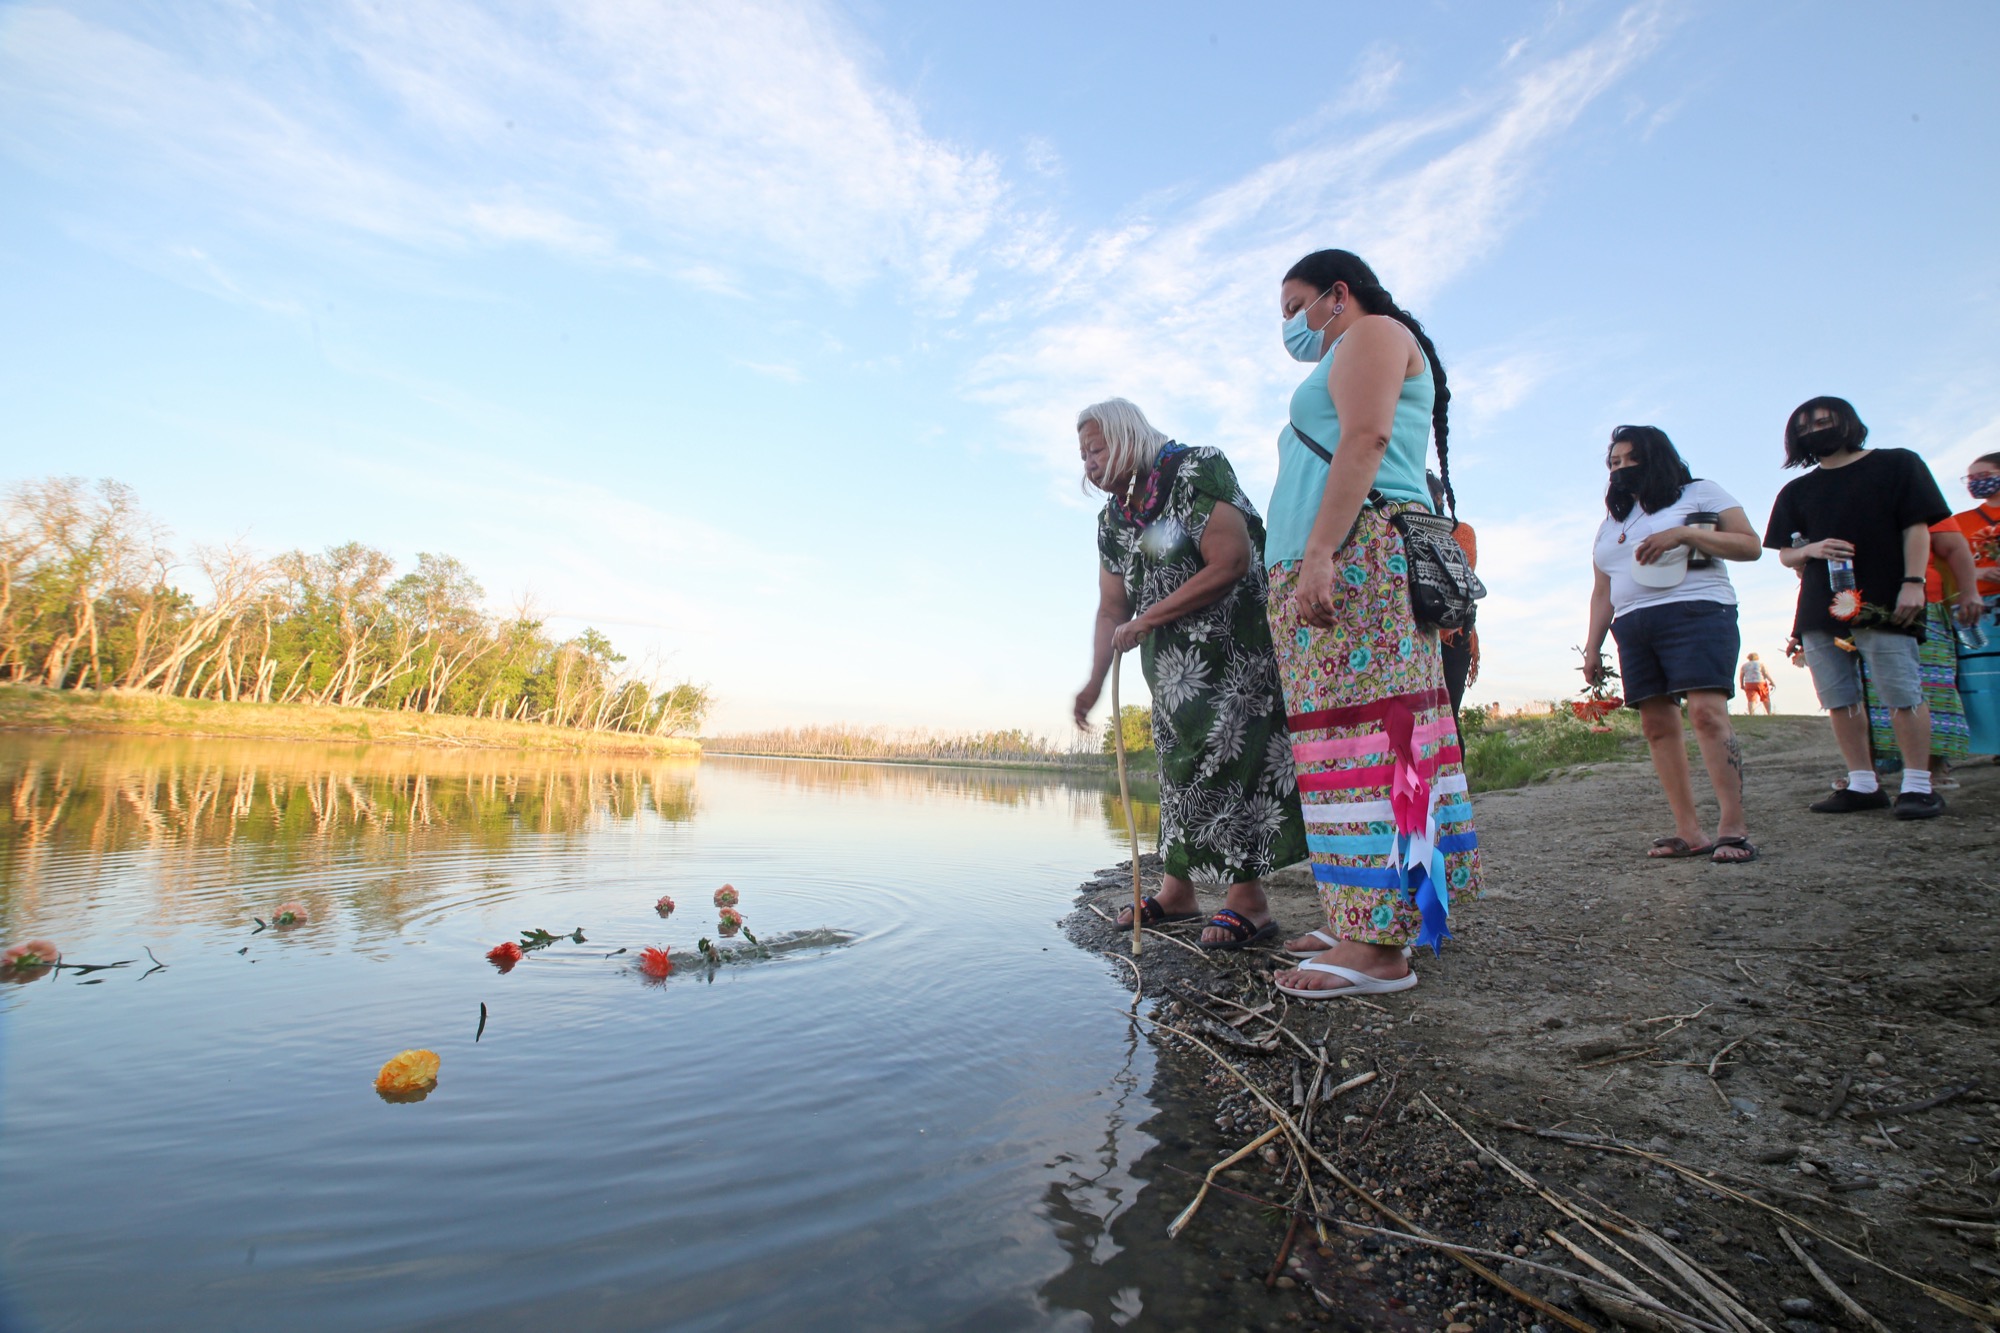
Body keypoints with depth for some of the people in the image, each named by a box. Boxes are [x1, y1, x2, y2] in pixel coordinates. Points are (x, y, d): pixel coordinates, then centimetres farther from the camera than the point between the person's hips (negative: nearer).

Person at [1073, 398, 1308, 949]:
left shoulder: (1196, 472, -13)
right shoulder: (1112, 519, 10)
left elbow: (1230, 563, -22)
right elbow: (1111, 609, 10)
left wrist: (1145, 620, -20)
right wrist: (1095, 680, -2)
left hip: (1230, 648, -7)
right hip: (1171, 662, 8)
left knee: (1226, 754, -11)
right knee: (1178, 762, 9)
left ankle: (1248, 899, -3)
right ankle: (1177, 889, 19)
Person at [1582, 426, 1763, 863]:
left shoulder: (1699, 494, 10)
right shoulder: (1610, 524, 24)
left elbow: (1750, 545, 1)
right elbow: (1602, 592, 21)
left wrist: (1683, 534, -13)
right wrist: (1592, 646, 13)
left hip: (1695, 612, -5)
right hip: (1633, 628, 5)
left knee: (1707, 712, -19)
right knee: (1657, 724, -3)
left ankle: (1733, 828, -17)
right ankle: (1689, 831, -2)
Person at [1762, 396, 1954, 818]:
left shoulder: (1896, 465, 9)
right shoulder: (1796, 492, 17)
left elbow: (1917, 527, 2)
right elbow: (1784, 554, 17)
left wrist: (1912, 582, -9)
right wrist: (1809, 550, -6)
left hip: (1882, 604, -4)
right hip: (1820, 608, 4)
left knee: (1902, 696, -7)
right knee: (1840, 701, 3)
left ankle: (1918, 786, 1)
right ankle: (1863, 784, 9)